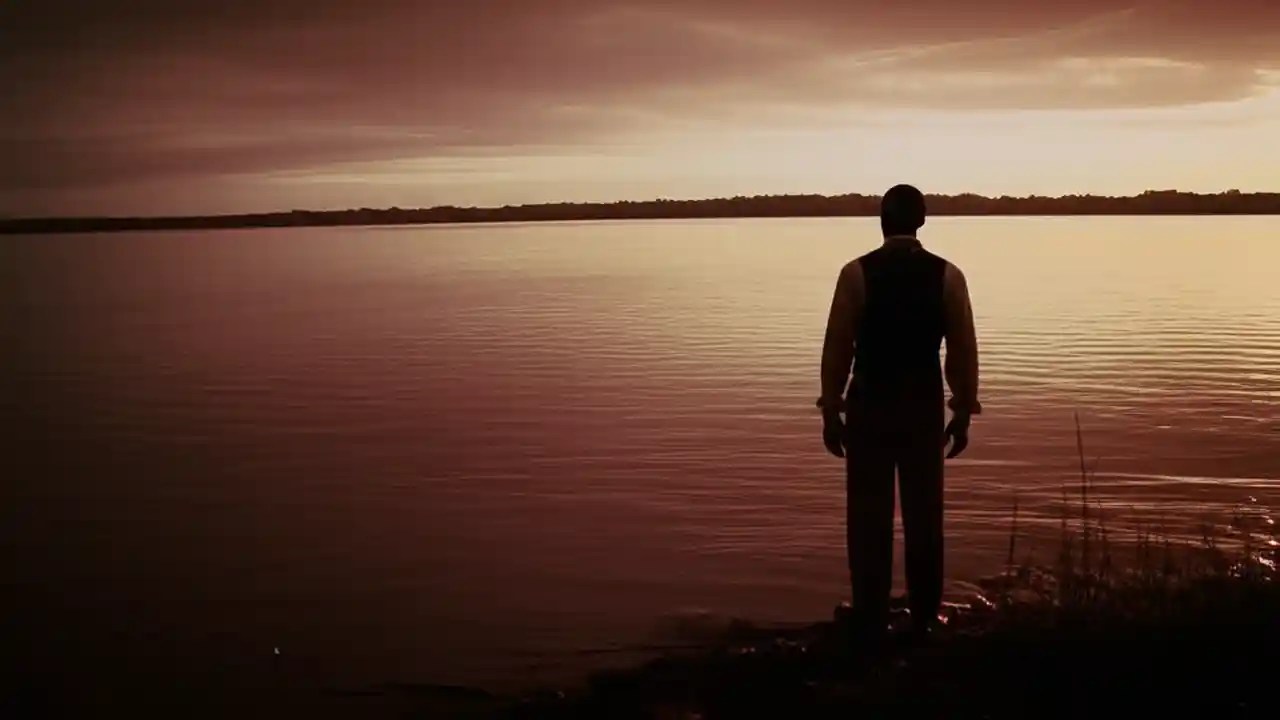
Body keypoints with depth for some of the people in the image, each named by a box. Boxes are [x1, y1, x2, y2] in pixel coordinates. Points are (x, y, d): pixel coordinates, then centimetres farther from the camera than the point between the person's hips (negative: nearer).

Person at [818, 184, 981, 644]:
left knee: (869, 516, 5)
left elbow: (837, 346, -6)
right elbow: (963, 350, 0)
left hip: (868, 405, -2)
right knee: (924, 515, 11)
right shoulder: (947, 275, -1)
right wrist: (963, 412, 9)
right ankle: (924, 619, 18)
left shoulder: (857, 273, -7)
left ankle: (872, 622, 8)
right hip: (925, 407, 2)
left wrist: (830, 410, 2)